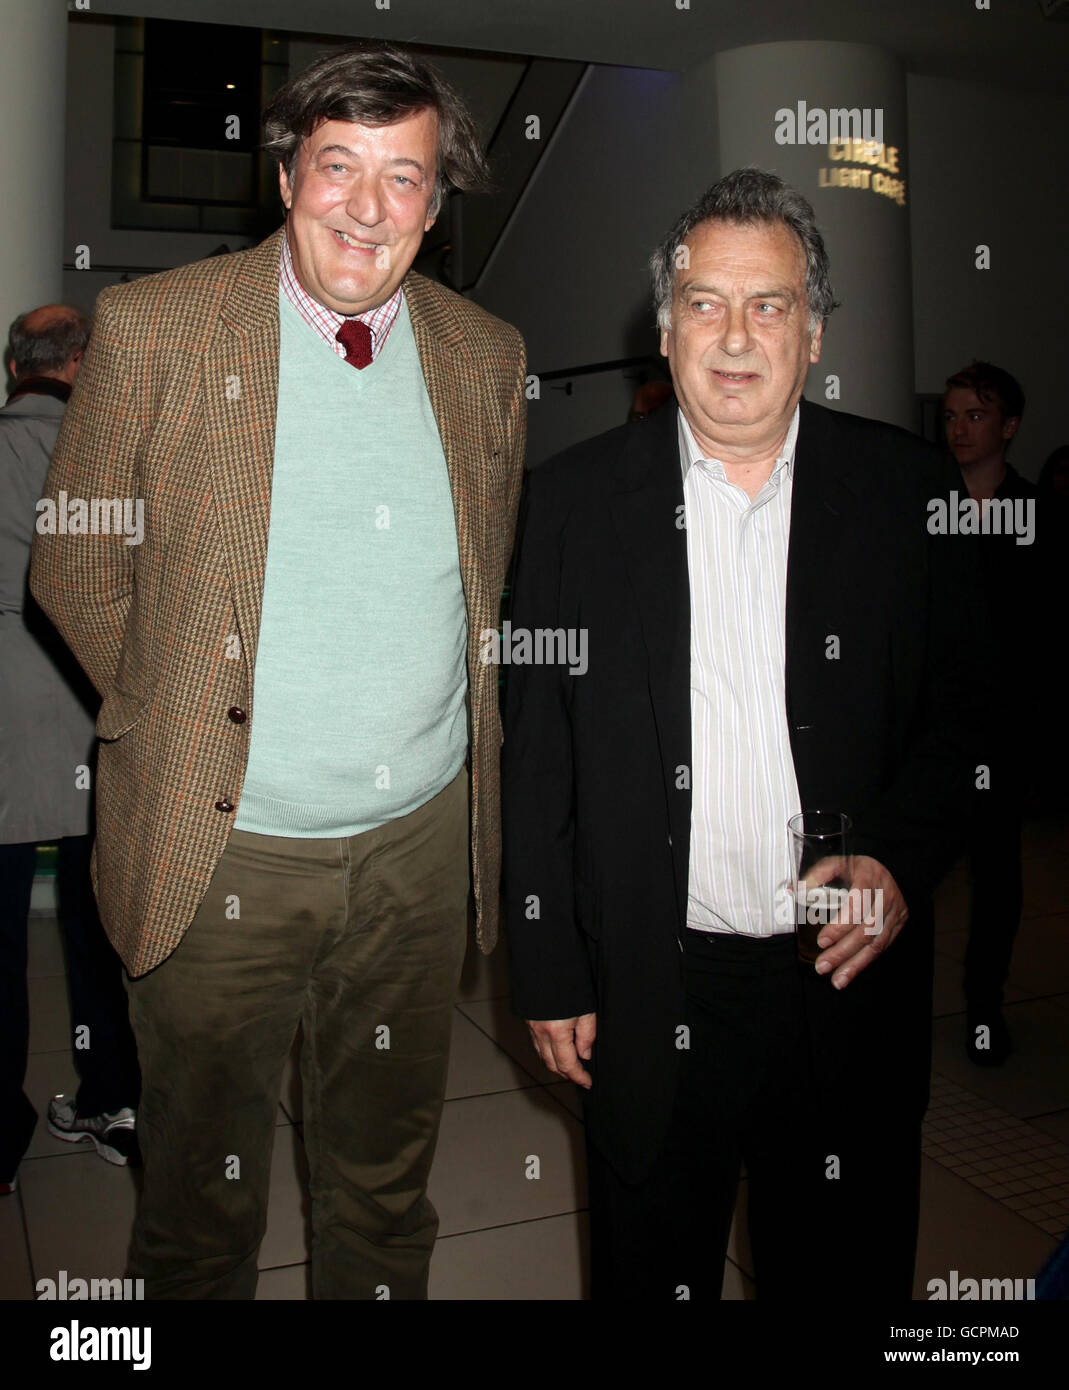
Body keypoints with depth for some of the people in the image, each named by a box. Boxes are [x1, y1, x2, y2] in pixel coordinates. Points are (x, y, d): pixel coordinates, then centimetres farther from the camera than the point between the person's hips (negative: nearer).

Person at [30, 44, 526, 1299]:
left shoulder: (488, 357, 2)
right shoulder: (151, 328, -7)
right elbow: (74, 570, -1)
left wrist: (443, 730, 8)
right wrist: (172, 724, 2)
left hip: (422, 842, 3)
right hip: (220, 847, -2)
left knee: (387, 1181, 21)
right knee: (201, 1188, 17)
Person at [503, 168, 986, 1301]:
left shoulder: (906, 491, -1)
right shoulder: (574, 500, -2)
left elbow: (955, 715, 5)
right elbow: (536, 756, -1)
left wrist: (901, 864, -12)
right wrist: (549, 973, -1)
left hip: (849, 978, 1)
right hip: (647, 995, 0)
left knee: (846, 1271, 18)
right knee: (650, 1270, 18)